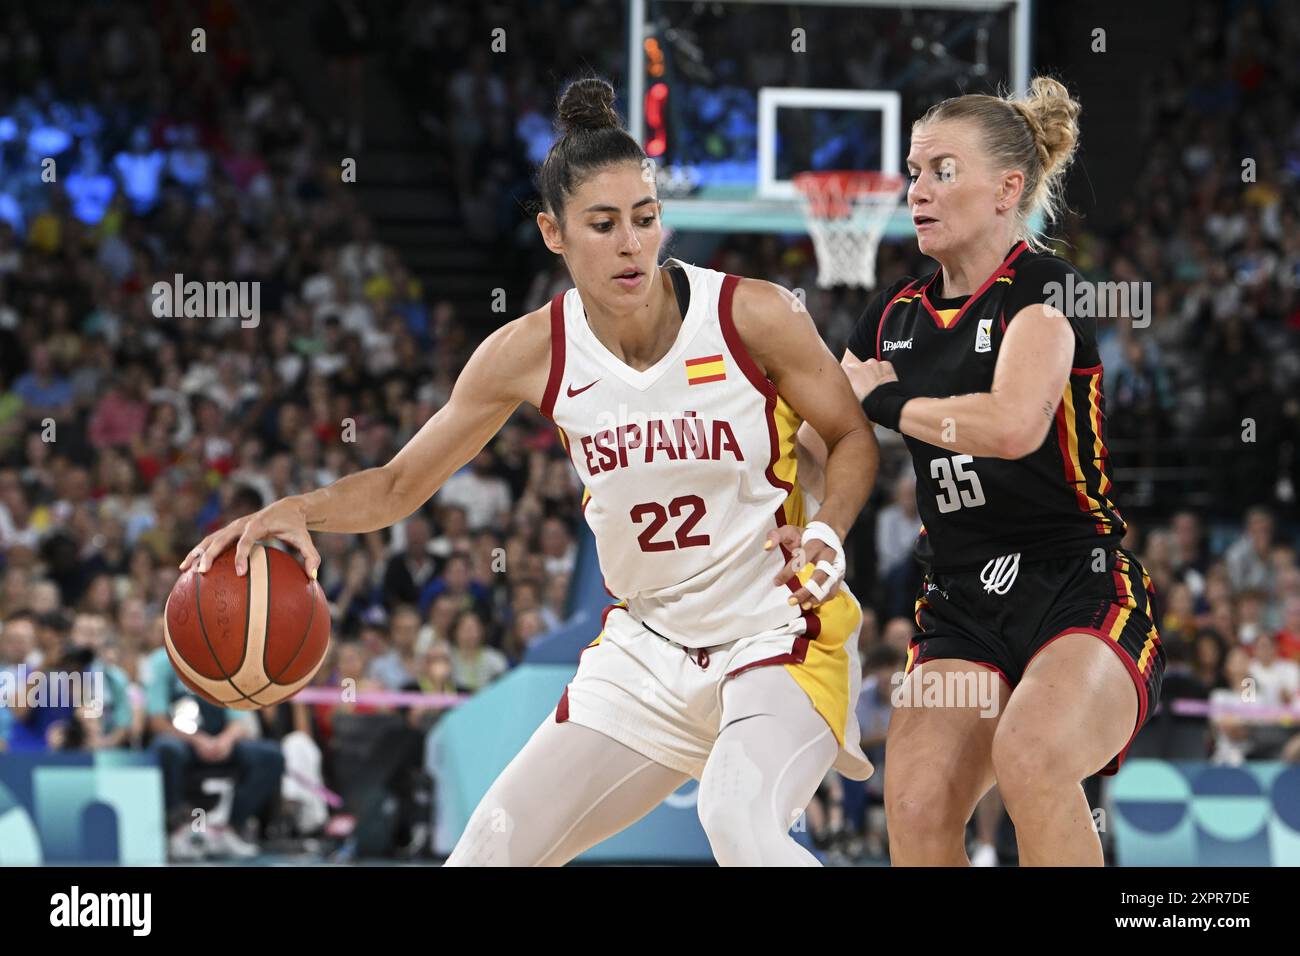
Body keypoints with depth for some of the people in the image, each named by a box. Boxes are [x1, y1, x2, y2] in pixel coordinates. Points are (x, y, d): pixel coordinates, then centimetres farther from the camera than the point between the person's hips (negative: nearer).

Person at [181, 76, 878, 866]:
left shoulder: (754, 318, -16)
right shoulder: (533, 354, -7)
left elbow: (854, 439, -2)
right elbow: (401, 484, 2)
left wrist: (826, 535, -22)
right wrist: (297, 512, -17)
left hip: (778, 637, -4)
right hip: (649, 646, 5)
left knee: (740, 822, -34)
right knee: (492, 851, 3)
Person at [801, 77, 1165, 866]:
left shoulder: (1042, 286, -7)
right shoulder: (897, 315, 13)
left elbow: (1014, 424, -25)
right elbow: (817, 440, 27)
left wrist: (888, 400, -9)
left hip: (1083, 590, -6)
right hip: (962, 610, 6)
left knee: (1031, 756, -36)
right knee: (916, 807, -20)